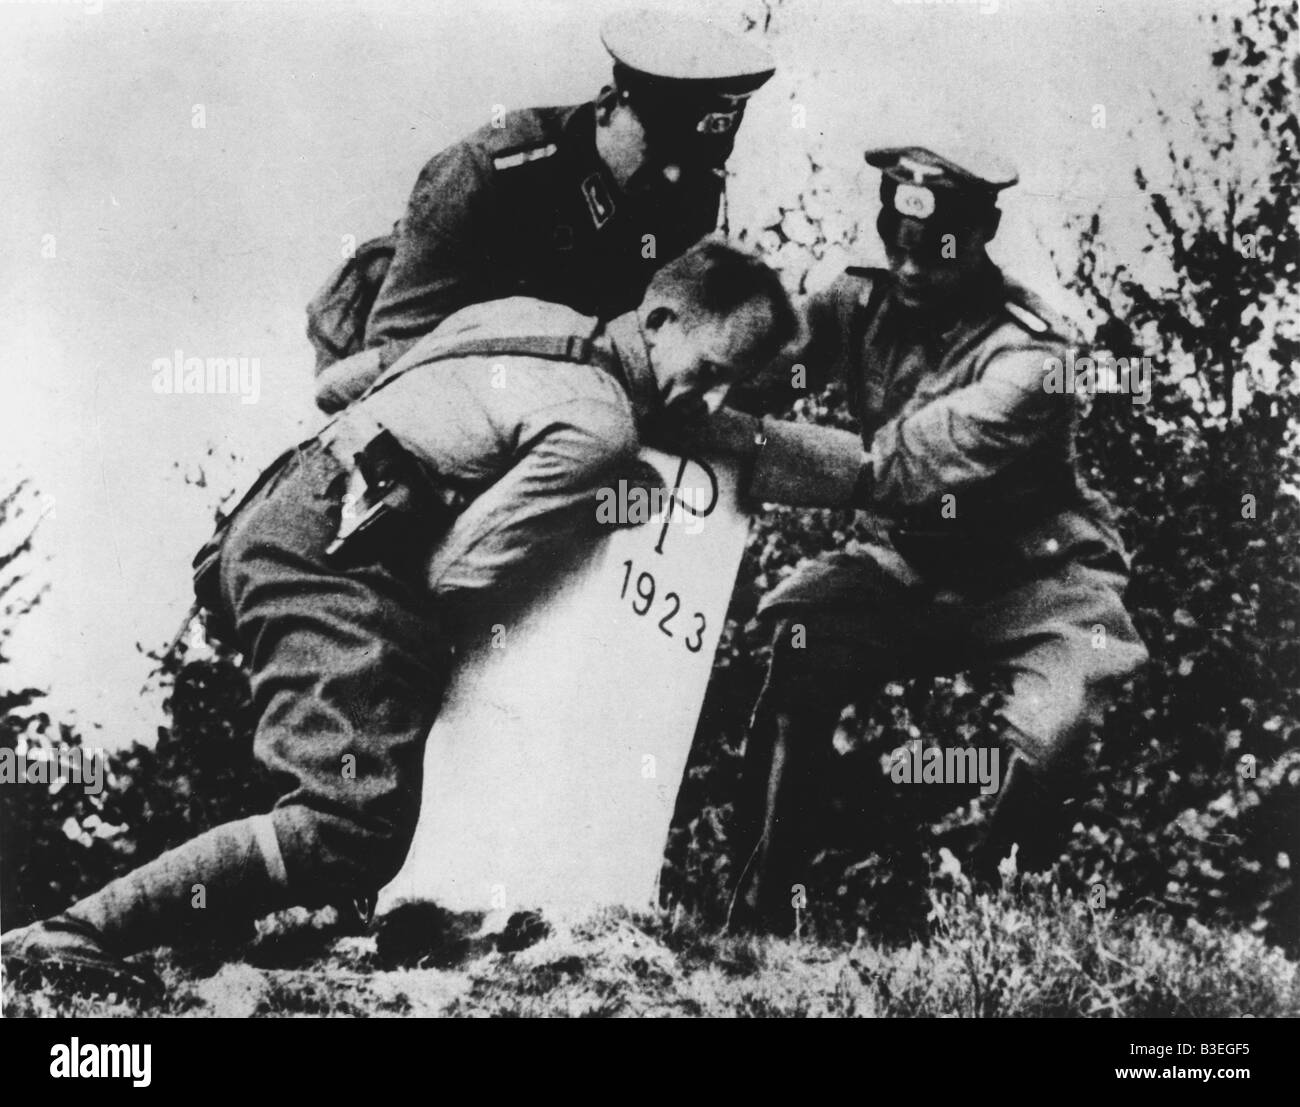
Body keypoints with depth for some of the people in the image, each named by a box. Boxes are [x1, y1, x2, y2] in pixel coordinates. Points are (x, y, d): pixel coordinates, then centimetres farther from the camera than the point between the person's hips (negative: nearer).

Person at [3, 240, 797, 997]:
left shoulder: (535, 318, 16)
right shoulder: (602, 430, -10)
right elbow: (457, 576, -16)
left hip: (274, 512, 11)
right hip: (330, 557, -11)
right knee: (354, 831, -16)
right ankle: (76, 933, -19)